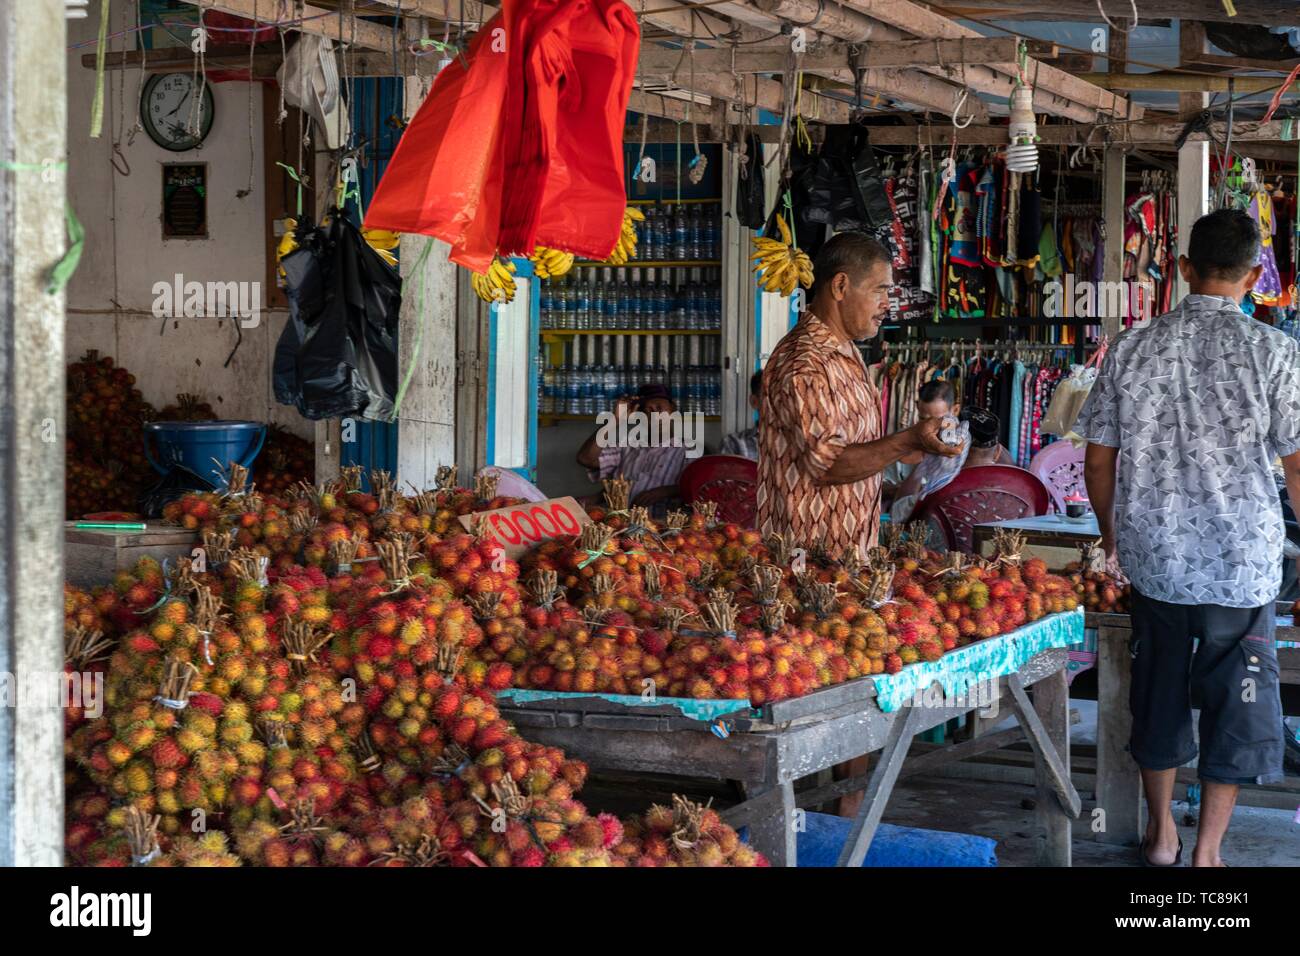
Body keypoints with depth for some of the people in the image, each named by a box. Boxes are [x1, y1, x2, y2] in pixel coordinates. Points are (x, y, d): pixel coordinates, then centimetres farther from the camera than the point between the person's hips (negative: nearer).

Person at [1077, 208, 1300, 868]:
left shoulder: (1133, 348, -2)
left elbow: (1098, 462, 3)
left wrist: (1112, 537, 18)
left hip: (1153, 559, 3)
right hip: (1241, 565, -3)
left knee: (1158, 692, 18)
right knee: (1235, 706, 10)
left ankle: (1161, 834, 31)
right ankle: (1206, 856, 14)